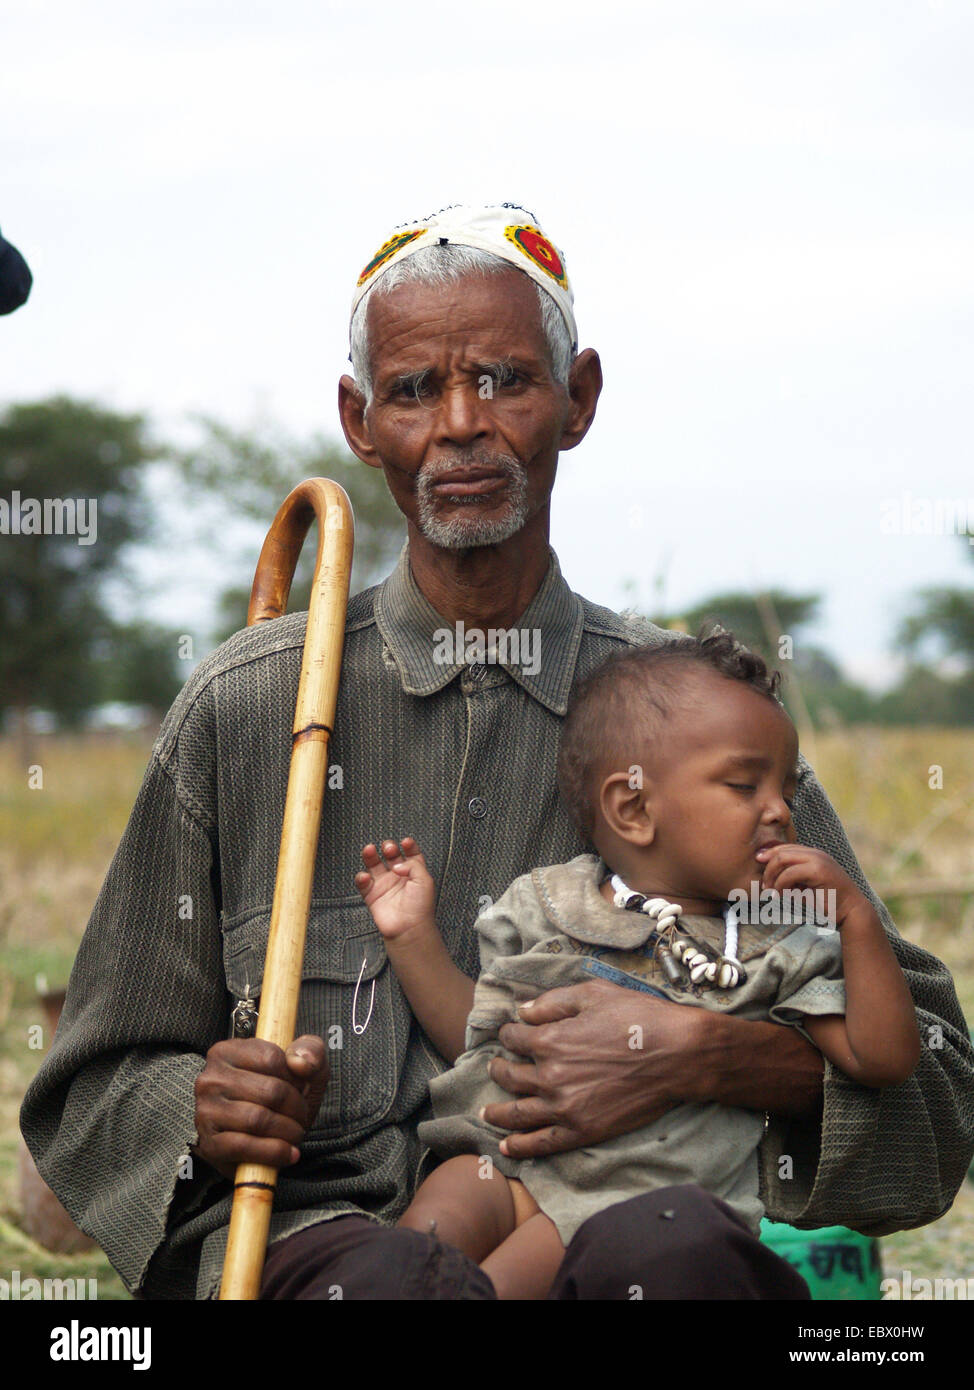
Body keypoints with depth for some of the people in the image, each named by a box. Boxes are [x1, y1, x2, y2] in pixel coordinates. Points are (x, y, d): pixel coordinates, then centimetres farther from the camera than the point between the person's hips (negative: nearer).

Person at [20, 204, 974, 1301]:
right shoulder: (243, 707, 9)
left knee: (671, 1253, -35)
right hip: (311, 1231, -1)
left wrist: (698, 1054, -11)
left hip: (591, 1228, 1)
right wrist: (204, 1113, -8)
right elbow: (93, 1095, 16)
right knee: (390, 1272, -37)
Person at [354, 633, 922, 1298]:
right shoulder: (544, 905, 15)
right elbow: (476, 1032, 20)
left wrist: (855, 914, -3)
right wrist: (415, 936, 12)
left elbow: (883, 1058, 3)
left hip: (641, 1193, -2)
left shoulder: (779, 950, 11)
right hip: (503, 1158, 2)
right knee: (430, 1229, -29)